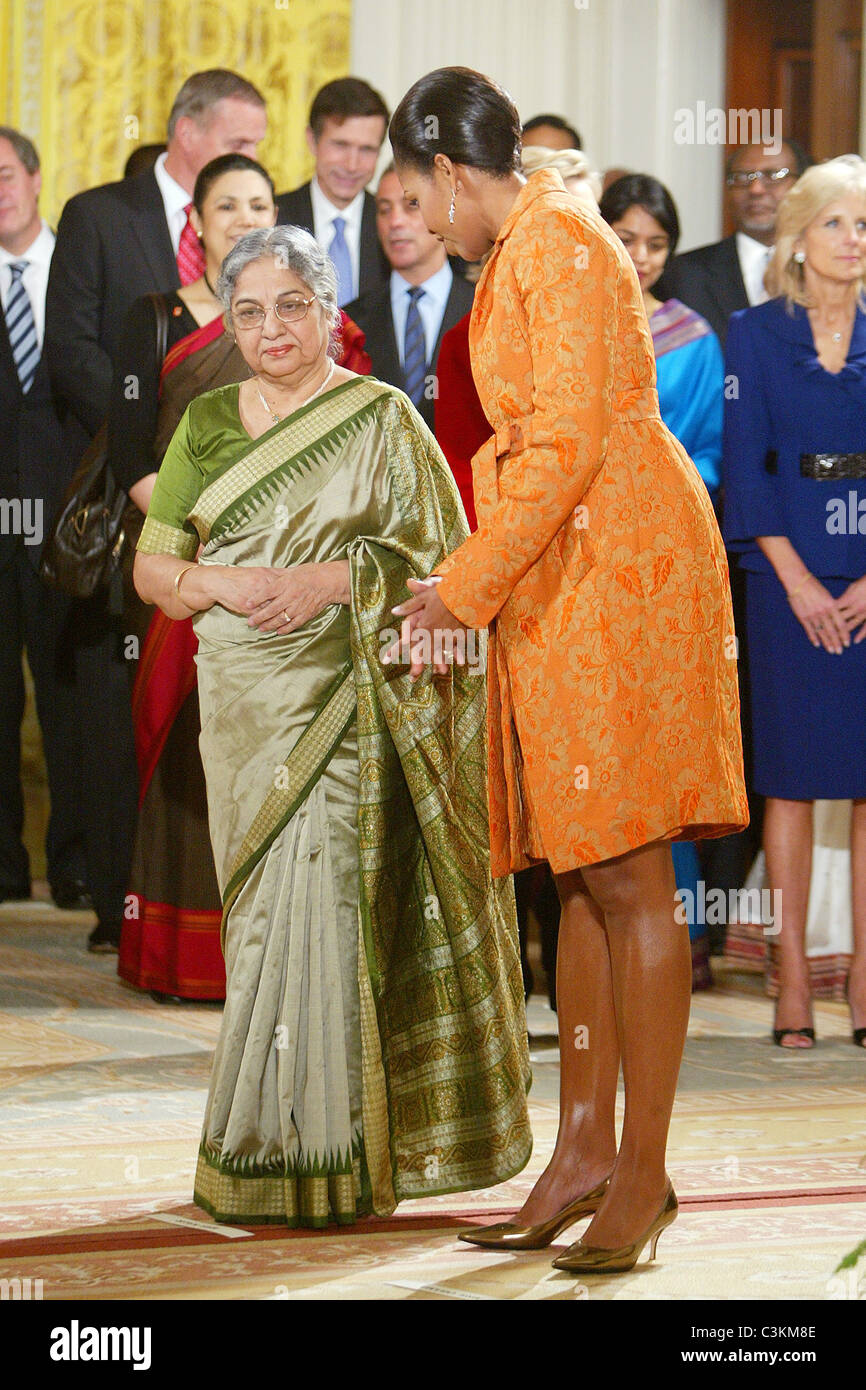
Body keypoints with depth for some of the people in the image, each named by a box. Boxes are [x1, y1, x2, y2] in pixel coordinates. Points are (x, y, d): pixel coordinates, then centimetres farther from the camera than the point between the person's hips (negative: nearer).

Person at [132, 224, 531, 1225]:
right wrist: (220, 584, -8)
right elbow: (151, 566, 12)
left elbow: (441, 562, -3)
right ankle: (262, 1143, 10)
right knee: (265, 911, 4)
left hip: (343, 708, -4)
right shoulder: (207, 424, 13)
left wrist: (335, 578, -16)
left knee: (323, 906, -11)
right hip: (243, 708, 4)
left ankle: (320, 1153, -5)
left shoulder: (383, 420, 1)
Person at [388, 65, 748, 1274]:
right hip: (562, 583, 10)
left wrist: (465, 586, -12)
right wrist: (472, 585, 20)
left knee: (627, 875, -8)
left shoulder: (557, 243, -11)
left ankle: (643, 1171, -4)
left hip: (616, 571, -10)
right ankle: (586, 1151, 14)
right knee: (583, 877, 10)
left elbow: (567, 445, -18)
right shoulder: (519, 255, 19)